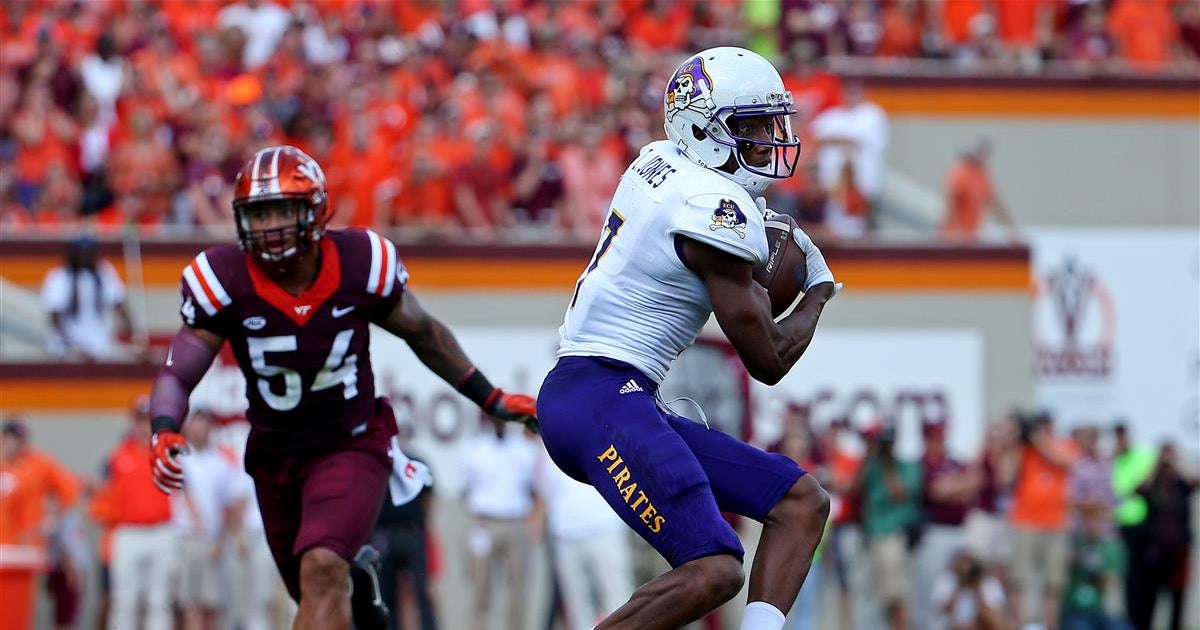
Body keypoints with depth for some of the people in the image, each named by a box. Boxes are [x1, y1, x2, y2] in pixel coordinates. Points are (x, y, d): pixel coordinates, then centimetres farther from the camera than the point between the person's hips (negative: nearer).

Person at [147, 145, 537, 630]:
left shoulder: (360, 263, -18)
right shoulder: (224, 280, -19)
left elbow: (424, 335, 1)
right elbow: (177, 374, -17)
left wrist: (491, 400, 7)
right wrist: (165, 435, -38)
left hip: (352, 446, -2)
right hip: (275, 456, 2)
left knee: (322, 570, -27)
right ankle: (357, 580, 55)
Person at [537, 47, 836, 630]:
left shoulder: (657, 163, 13)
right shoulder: (717, 209, -13)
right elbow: (767, 361, -7)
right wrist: (818, 294, 11)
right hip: (602, 398, -10)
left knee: (802, 503, 9)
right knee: (713, 572, -24)